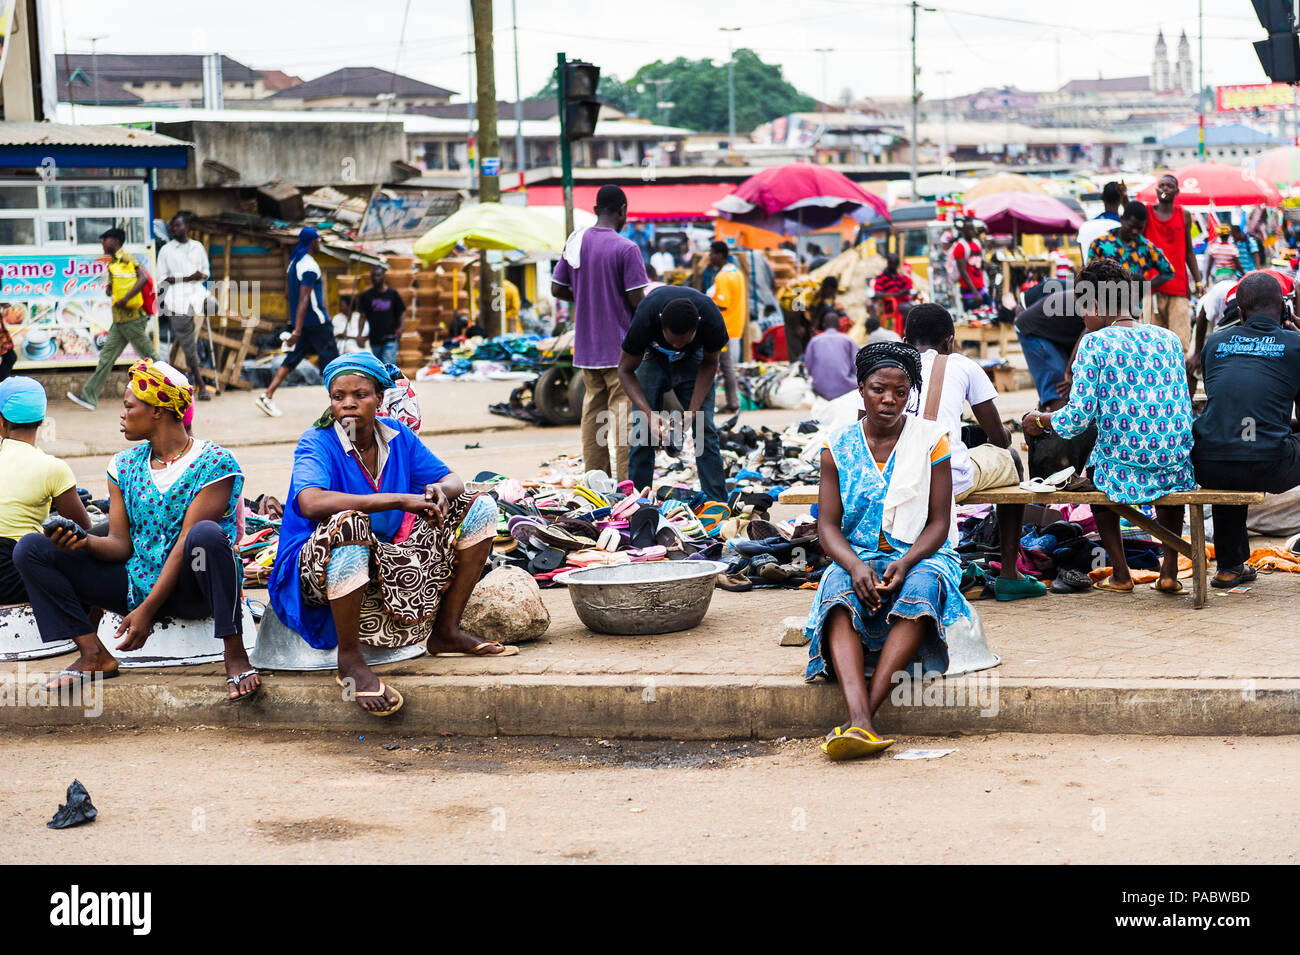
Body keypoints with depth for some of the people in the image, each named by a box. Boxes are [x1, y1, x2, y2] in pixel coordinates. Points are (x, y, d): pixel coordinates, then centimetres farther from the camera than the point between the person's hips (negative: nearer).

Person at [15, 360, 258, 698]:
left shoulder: (213, 463, -9)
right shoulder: (124, 465, 11)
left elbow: (186, 543, -16)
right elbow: (121, 544, 6)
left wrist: (147, 610, -22)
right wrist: (85, 542, -18)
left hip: (189, 590, -6)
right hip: (137, 583, 6)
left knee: (206, 534, -39)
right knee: (31, 549, -5)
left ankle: (235, 655, -29)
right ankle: (93, 654, -13)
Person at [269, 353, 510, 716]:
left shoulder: (397, 436, 2)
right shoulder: (317, 443, -15)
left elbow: (453, 481, 6)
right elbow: (310, 502, -35)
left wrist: (441, 490, -22)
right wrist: (400, 500, -38)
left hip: (387, 561, 6)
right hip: (319, 572, -6)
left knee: (479, 507, 2)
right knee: (348, 522, -41)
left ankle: (445, 631, 4)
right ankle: (349, 659, -29)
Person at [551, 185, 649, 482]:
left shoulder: (573, 242, 3)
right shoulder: (626, 249, -14)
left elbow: (557, 290, 7)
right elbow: (636, 299, -15)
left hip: (585, 345, 6)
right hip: (620, 346, -6)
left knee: (593, 408, 13)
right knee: (622, 409, -2)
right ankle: (625, 483, -3)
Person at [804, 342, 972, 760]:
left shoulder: (930, 439, 3)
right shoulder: (839, 446, 6)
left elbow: (939, 522, -1)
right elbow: (827, 526, 1)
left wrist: (905, 564, -20)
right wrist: (855, 566, -20)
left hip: (920, 556, -1)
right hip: (857, 556, 1)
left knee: (921, 588, -37)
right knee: (839, 594, -34)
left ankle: (861, 714, -45)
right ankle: (860, 721, -52)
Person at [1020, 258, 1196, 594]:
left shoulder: (1094, 343, -8)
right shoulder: (1168, 339, 8)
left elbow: (1078, 418, -13)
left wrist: (1040, 420, 8)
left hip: (1122, 472, -4)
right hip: (1177, 471, 4)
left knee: (1096, 471, 32)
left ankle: (1120, 573, 28)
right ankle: (1170, 570, 26)